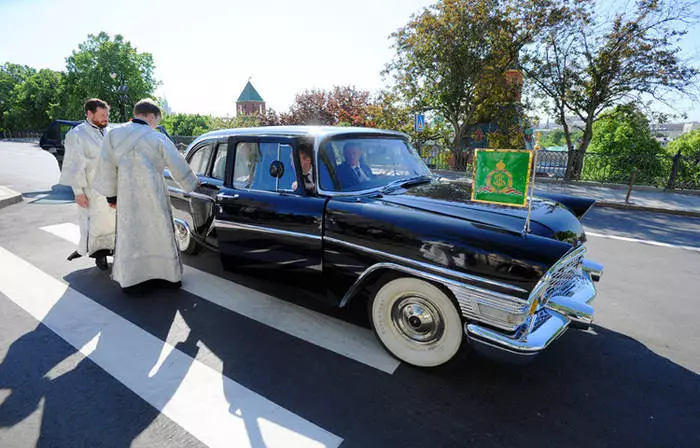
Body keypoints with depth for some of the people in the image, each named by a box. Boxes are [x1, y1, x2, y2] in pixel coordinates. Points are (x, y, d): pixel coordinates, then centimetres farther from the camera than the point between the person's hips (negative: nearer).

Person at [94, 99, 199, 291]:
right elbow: (178, 166, 0)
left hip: (127, 197, 2)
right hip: (153, 196, -2)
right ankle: (170, 276, 19)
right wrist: (192, 184, 14)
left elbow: (107, 167, 3)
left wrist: (111, 194, 10)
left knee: (129, 236, 10)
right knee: (160, 234, 9)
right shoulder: (158, 138, -5)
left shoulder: (113, 134, 3)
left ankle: (130, 280, 18)